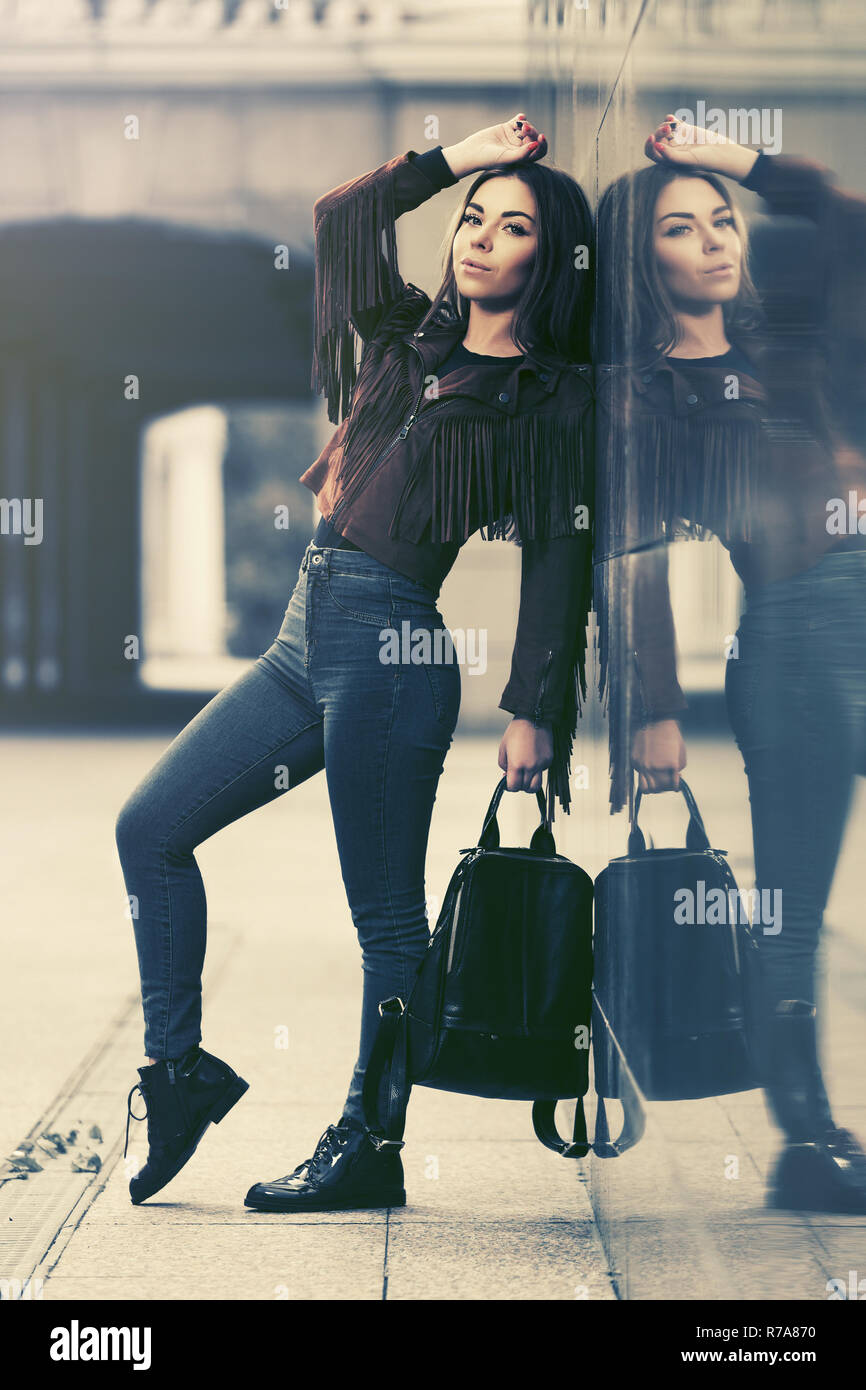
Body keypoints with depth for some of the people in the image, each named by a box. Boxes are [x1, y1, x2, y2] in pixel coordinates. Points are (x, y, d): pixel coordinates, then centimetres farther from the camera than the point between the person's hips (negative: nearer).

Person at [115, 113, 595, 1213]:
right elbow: (340, 216, 22)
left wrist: (532, 711, -11)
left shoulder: (555, 398, -1)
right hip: (306, 635, 8)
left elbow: (557, 559, -5)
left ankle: (368, 1147, 7)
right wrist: (461, 156, 15)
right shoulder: (414, 339, 16)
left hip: (391, 647, -8)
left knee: (387, 915, -2)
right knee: (150, 825, 8)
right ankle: (179, 1066, 16)